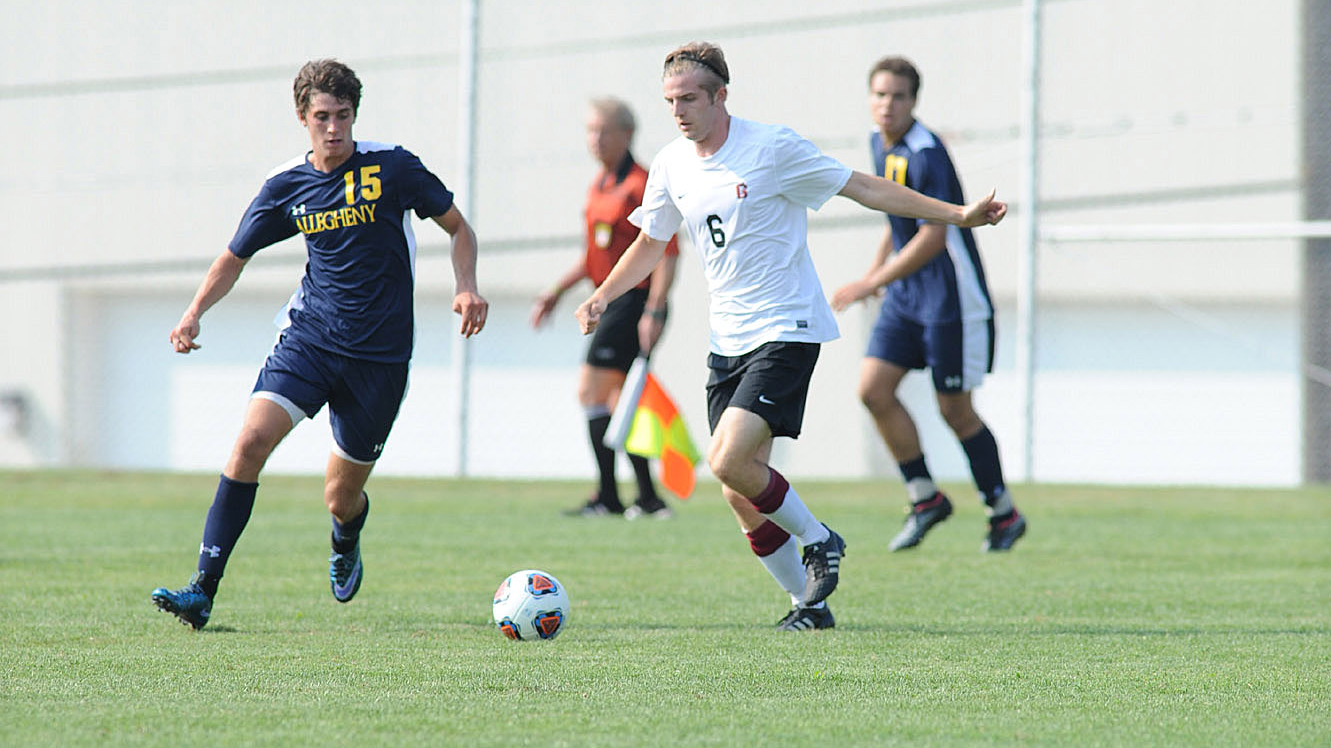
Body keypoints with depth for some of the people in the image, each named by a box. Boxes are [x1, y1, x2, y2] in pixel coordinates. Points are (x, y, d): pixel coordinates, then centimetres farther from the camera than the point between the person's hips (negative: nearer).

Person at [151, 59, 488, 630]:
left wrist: (466, 288, -11)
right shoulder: (285, 187, 4)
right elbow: (234, 259, 15)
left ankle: (346, 542, 44)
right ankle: (203, 590, -21)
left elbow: (458, 228, 7)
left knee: (341, 500, 3)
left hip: (381, 354, -2)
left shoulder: (392, 166, -4)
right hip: (309, 338, 2)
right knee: (252, 439, -22)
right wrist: (195, 313, -1)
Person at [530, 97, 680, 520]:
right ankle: (649, 498, 13)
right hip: (613, 304, 9)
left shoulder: (643, 185, -12)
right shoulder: (599, 187, 16)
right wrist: (557, 291, 24)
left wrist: (654, 311, -23)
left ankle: (608, 497, -12)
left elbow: (666, 254, -16)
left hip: (636, 304, -9)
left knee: (592, 390, -13)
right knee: (619, 401, 9)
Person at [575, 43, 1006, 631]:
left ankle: (819, 541, 1)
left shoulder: (772, 148, -12)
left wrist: (958, 214, -8)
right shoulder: (671, 165, 5)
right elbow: (650, 243, 20)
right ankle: (809, 603, 17)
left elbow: (864, 188, -6)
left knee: (729, 461, -22)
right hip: (727, 339, 6)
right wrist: (602, 296, 3)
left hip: (786, 331, -6)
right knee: (742, 499, 1)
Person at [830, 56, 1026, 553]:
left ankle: (1004, 512, 15)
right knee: (873, 388, -4)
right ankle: (925, 498, 10)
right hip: (906, 294, 8)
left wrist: (871, 283, -25)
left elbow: (932, 237, -24)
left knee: (954, 409, -2)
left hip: (950, 297, -8)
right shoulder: (880, 145, 7)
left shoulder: (926, 155, -20)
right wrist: (877, 267, 19)